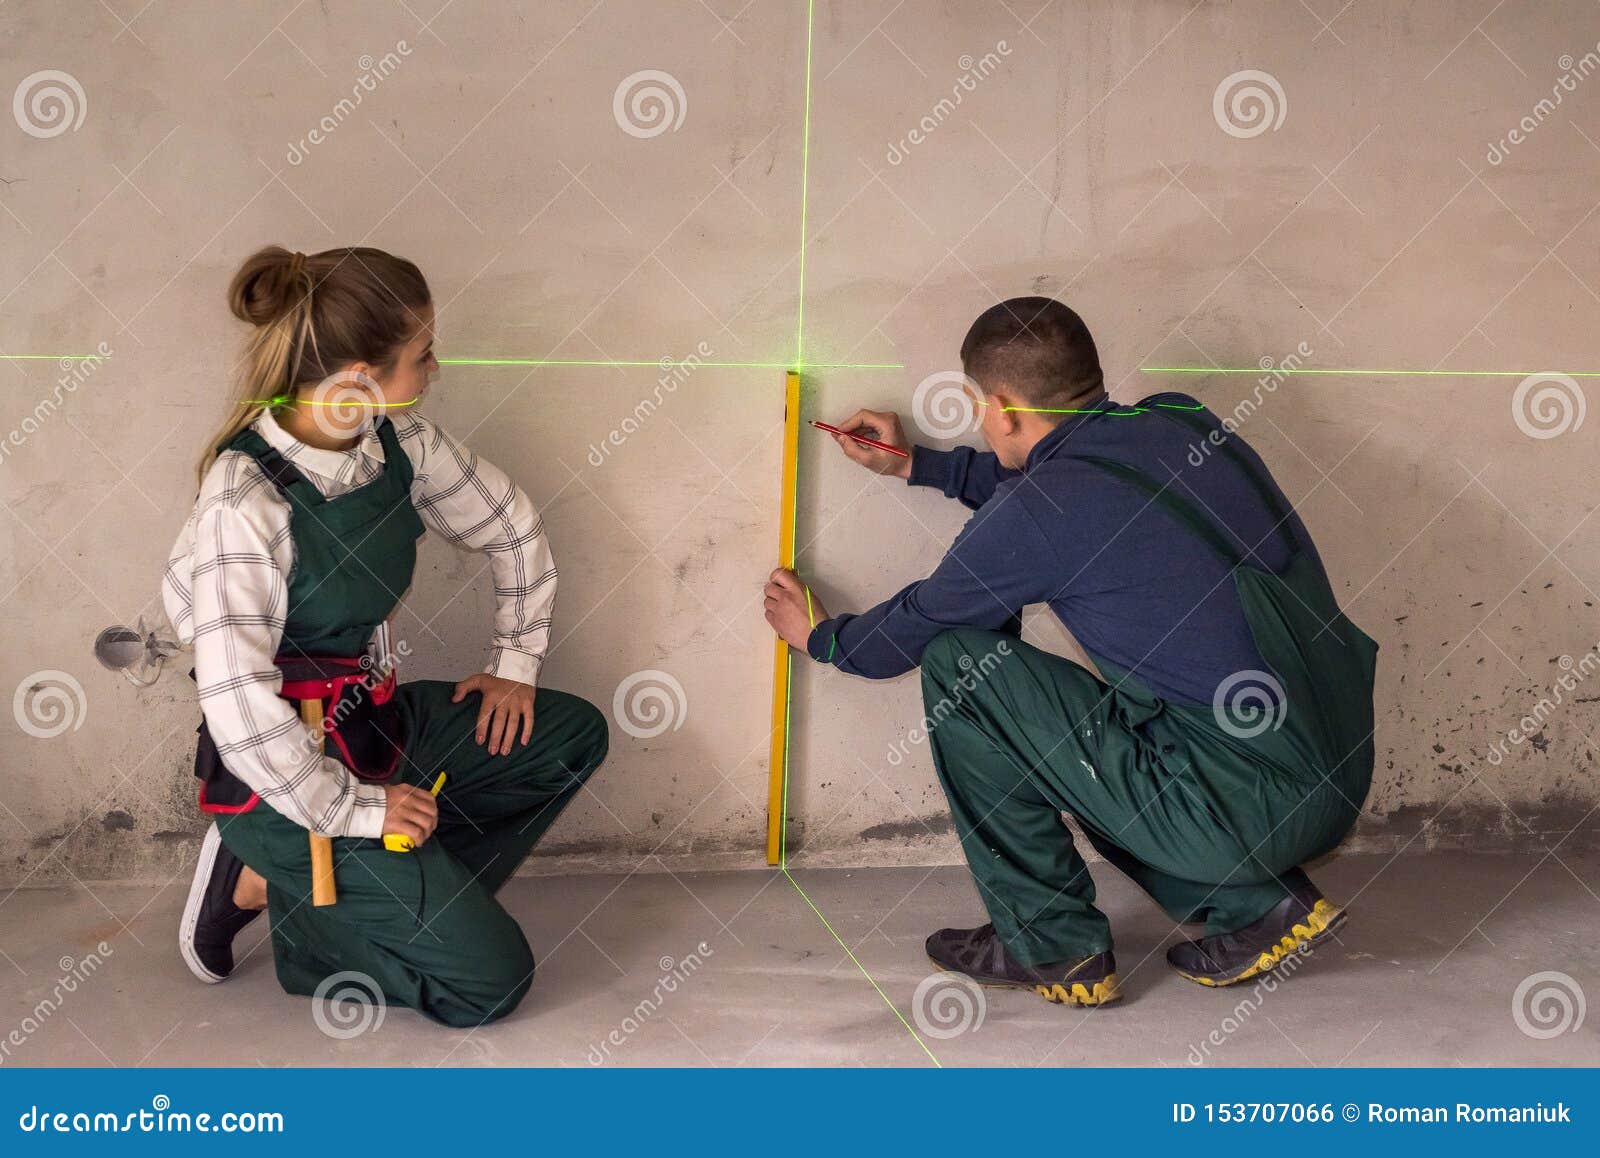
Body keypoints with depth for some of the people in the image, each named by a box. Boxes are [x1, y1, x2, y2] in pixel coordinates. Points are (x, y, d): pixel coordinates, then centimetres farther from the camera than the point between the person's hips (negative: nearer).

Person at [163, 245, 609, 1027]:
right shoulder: (245, 502, -27)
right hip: (286, 779, -8)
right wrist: (354, 811, -20)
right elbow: (238, 705, -28)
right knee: (489, 979, -8)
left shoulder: (399, 443, -6)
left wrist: (516, 664, 9)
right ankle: (283, 893, 8)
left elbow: (512, 527, 11)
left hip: (376, 719, 8)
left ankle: (411, 897, 4)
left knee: (573, 735, 5)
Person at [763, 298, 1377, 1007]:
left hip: (1241, 807, -8)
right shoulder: (1179, 422, 8)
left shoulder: (1037, 515, -13)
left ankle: (1054, 948, 9)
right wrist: (914, 465, 40)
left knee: (957, 664, -2)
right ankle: (1259, 903, 18)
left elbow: (906, 636, 5)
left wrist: (819, 635, 27)